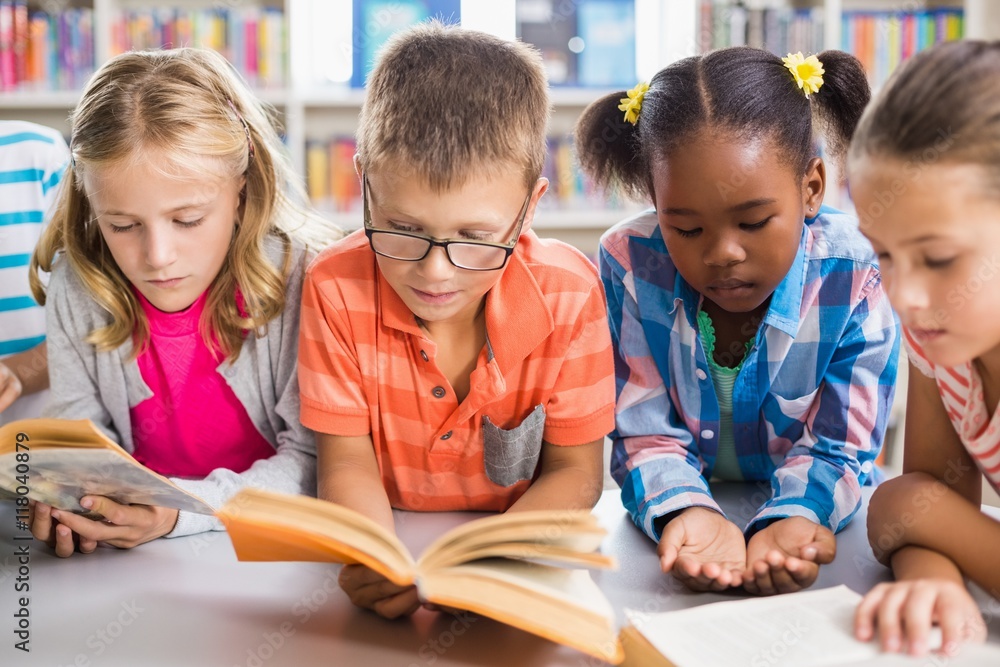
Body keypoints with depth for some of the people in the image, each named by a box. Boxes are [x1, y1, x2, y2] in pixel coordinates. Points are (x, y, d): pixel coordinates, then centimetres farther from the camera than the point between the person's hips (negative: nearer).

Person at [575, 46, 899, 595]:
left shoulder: (858, 278, -16)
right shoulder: (630, 263, -12)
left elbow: (834, 450, -14)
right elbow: (646, 434, -9)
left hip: (818, 523, 1)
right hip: (688, 505, 0)